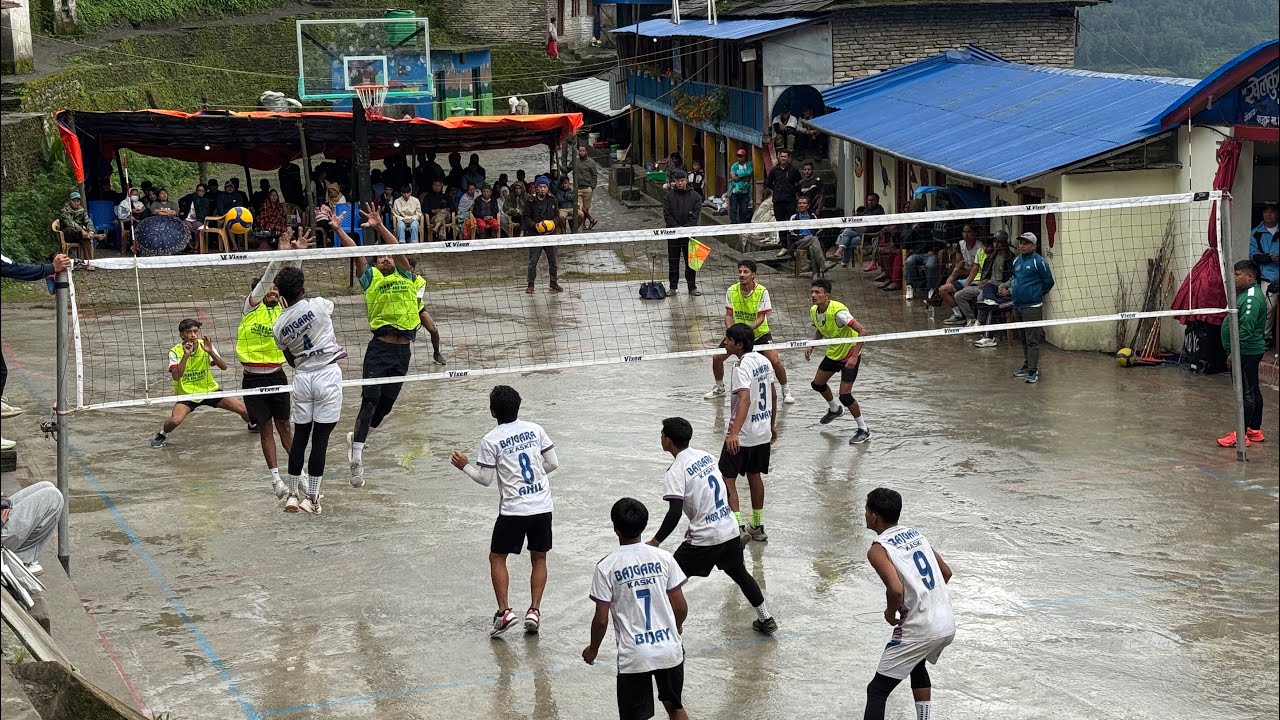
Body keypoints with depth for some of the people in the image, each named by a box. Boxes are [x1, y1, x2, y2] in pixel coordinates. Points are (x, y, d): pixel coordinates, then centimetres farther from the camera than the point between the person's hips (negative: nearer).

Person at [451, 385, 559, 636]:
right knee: (539, 558, 18)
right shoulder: (535, 429, 2)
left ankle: (504, 611, 1)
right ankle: (534, 610, 8)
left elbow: (486, 479, -4)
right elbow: (553, 464, 5)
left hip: (513, 510, -3)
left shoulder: (490, 440, -8)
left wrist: (465, 466, 12)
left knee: (497, 558, 12)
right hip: (542, 506, 3)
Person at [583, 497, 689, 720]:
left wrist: (593, 649, 11)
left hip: (633, 656, -3)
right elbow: (681, 607, 2)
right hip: (670, 649, 3)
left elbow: (601, 619, -7)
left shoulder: (606, 567, -9)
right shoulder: (663, 557, -3)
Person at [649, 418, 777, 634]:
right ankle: (766, 619, 36)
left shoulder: (676, 472, -15)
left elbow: (674, 513, -23)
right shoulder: (705, 456, 8)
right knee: (740, 574, 28)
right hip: (730, 530, 7)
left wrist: (655, 542, -19)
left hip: (704, 538, -7)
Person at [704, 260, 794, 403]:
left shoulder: (762, 292, -19)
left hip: (759, 333, -3)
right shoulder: (731, 291, -10)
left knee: (775, 361, -18)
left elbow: (761, 318, -20)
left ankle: (785, 391, 6)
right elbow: (729, 315, -6)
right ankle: (719, 388, 23)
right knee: (717, 357, -3)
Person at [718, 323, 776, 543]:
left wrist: (734, 432, -42)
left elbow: (745, 400, -33)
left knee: (727, 479, 0)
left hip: (743, 435, -8)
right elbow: (773, 395, 15)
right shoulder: (763, 361, 5)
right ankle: (757, 527, 24)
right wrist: (772, 424, 27)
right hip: (763, 432, 8)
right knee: (755, 475, 18)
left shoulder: (743, 367, -21)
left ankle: (737, 527, -6)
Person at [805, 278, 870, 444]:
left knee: (845, 395, -14)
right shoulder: (814, 311, -7)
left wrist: (855, 356, -38)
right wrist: (811, 345, -2)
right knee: (817, 384, 21)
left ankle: (864, 430, 3)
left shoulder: (838, 311, -32)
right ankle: (835, 409, 50)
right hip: (832, 354, 9)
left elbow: (862, 331, -33)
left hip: (849, 356, -9)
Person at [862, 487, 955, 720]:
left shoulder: (878, 549, -10)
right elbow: (946, 572, 21)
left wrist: (890, 613, -6)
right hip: (948, 625, 8)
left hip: (919, 631, -8)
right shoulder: (915, 534, 13)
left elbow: (896, 589, -25)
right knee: (917, 664, 37)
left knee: (877, 690, 0)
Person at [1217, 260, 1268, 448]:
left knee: (1247, 393, -7)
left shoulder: (1253, 298, -20)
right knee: (1253, 391, 16)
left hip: (1246, 353, -11)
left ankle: (1241, 435, -6)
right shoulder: (1245, 294, 13)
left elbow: (1246, 329, -25)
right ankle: (1255, 431, 25)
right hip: (1249, 352, 11)